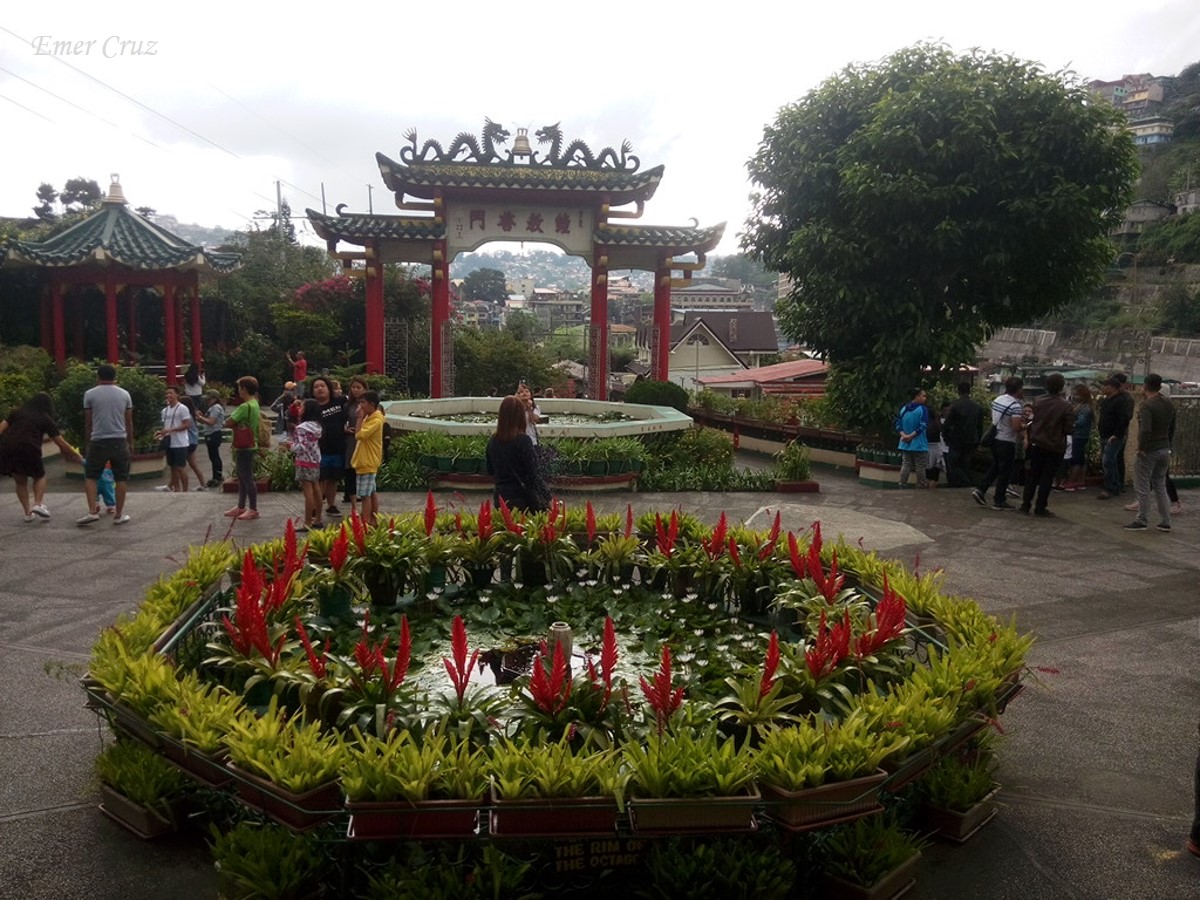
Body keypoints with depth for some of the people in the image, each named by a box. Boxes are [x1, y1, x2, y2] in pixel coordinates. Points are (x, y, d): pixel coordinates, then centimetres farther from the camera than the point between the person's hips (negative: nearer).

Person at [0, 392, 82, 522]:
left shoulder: (17, 412, 21)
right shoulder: (46, 419, 12)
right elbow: (61, 443, 10)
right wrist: (77, 457, 18)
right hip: (28, 450, -3)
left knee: (20, 481, 21)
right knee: (39, 476, 22)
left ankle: (27, 512, 15)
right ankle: (38, 504, 2)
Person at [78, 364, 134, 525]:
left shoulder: (90, 394, 1)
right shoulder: (124, 394, 6)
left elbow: (88, 422, 4)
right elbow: (129, 422, 8)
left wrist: (87, 442, 15)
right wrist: (130, 443, 17)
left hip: (98, 441, -1)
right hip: (119, 441, 1)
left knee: (90, 476, 11)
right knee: (121, 478, 7)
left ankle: (92, 511, 0)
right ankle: (119, 515, 8)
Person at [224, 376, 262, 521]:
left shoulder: (245, 406, -20)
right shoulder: (254, 404, 11)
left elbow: (229, 422, -19)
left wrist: (232, 415, 0)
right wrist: (235, 416, -2)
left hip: (244, 447, -10)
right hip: (247, 445, 10)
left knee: (247, 478, -3)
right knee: (242, 477, 17)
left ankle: (253, 509, 3)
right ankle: (241, 507, 26)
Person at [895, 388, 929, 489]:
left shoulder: (904, 408, 7)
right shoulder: (923, 409, -10)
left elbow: (897, 424, 3)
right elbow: (923, 426, -19)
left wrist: (903, 435, -7)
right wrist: (912, 435, -16)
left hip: (905, 444, 5)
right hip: (919, 444, -5)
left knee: (905, 465, 8)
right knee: (920, 467, 3)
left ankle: (902, 485, 8)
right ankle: (921, 486, 7)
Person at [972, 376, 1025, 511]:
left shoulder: (997, 400, 4)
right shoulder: (1015, 405, -20)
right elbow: (1016, 427, -25)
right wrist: (1024, 427, -3)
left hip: (995, 439, 7)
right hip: (1007, 442, -7)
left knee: (994, 467, 20)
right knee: (1005, 472, 3)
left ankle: (980, 490, 10)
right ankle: (999, 501, 9)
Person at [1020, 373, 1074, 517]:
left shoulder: (1039, 402, -4)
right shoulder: (1066, 406, -15)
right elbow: (1069, 429, -11)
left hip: (1037, 444, 3)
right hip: (1055, 446, -3)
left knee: (1033, 475, 13)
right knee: (1047, 477, 5)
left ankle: (1025, 504, 14)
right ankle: (1040, 507, 7)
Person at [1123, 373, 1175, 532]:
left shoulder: (1147, 405, -19)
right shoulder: (1169, 404, 8)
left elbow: (1145, 430, -30)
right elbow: (1172, 427, 16)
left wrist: (1141, 448, -20)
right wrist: (1166, 444, 19)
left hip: (1148, 452, -8)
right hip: (1164, 450, 8)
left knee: (1142, 488, 2)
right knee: (1160, 487, 16)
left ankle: (1141, 521, 7)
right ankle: (1165, 522, 17)